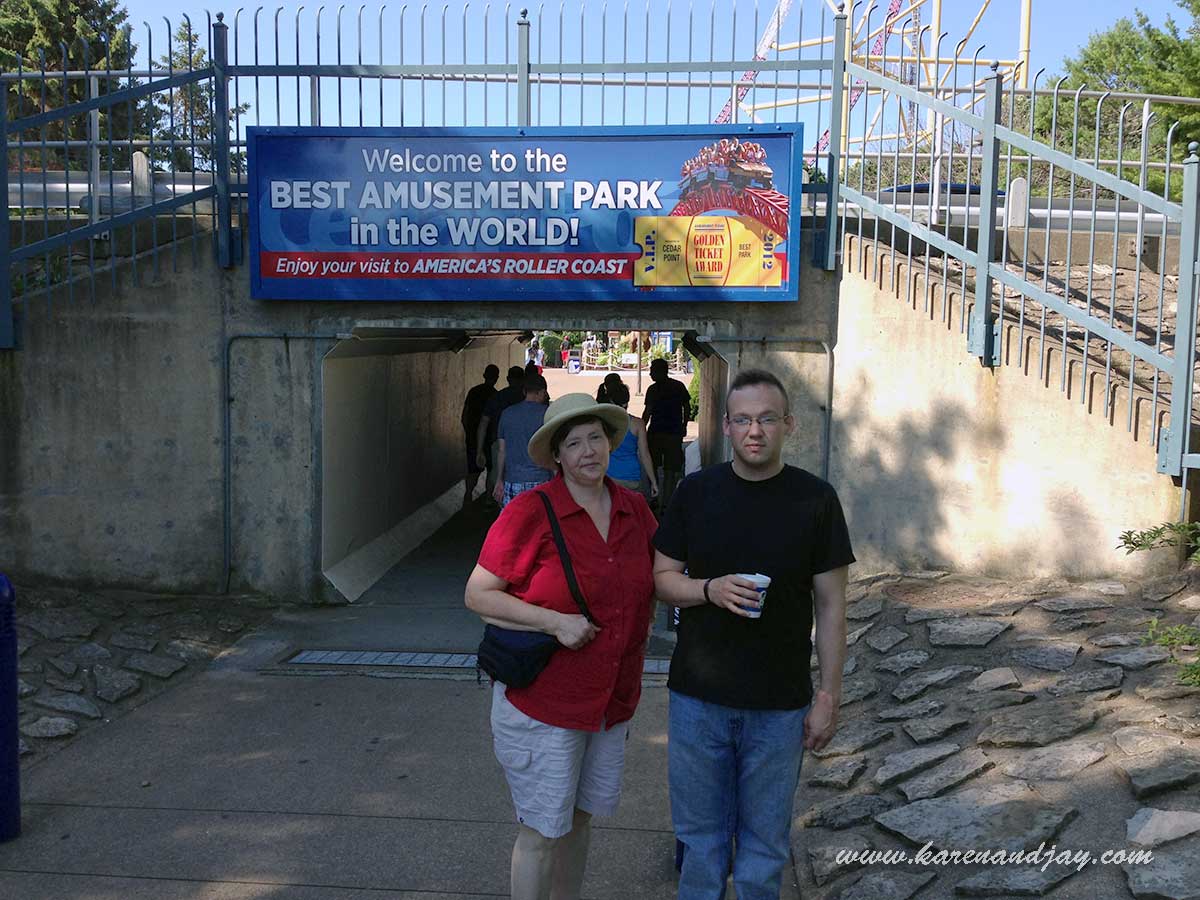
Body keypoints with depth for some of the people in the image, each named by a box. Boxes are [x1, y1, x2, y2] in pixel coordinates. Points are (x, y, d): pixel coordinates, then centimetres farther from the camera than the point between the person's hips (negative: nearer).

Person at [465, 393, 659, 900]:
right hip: (543, 701, -6)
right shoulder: (529, 514, -16)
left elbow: (650, 579, 19)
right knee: (541, 830, 5)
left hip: (612, 700, 6)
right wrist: (556, 622, -22)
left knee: (580, 817, 21)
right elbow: (478, 595, -14)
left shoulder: (634, 510, 2)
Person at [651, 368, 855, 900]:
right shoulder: (696, 491, -1)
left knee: (764, 841, 13)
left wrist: (830, 695, -3)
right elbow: (662, 576, 4)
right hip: (697, 696, 1)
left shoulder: (815, 499, -5)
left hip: (780, 705, -1)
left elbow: (830, 605, -2)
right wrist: (710, 589, -17)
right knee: (700, 834, 15)